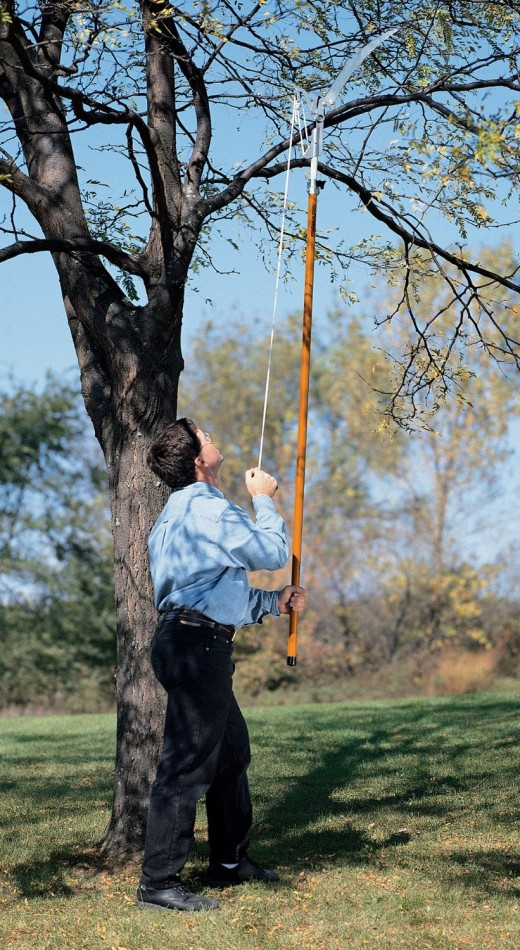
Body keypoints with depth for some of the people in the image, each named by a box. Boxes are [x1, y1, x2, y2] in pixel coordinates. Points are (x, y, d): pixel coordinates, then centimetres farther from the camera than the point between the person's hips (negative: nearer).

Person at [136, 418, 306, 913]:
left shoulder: (180, 511, 20)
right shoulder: (210, 509, -14)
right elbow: (272, 553, -6)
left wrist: (273, 602, 21)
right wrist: (264, 499, 8)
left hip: (195, 643, 11)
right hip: (196, 645, -11)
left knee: (232, 751, 20)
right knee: (187, 765, -9)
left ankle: (230, 860, 31)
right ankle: (158, 882, -6)